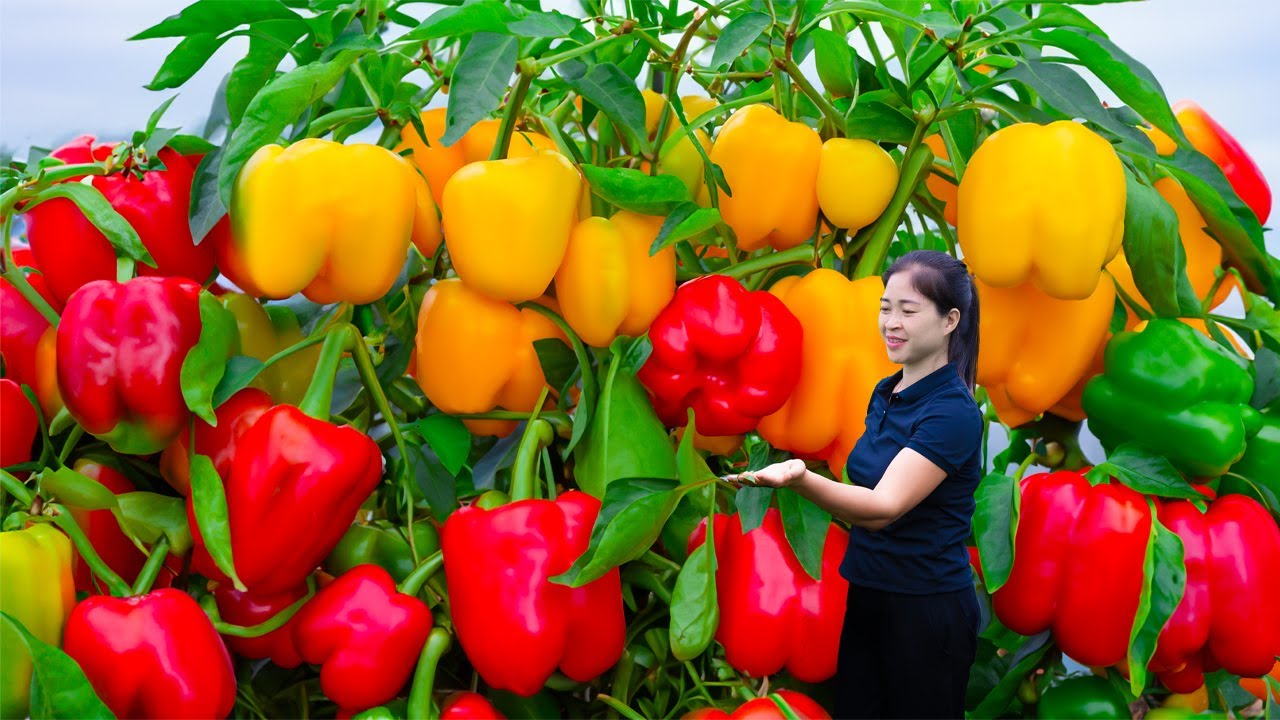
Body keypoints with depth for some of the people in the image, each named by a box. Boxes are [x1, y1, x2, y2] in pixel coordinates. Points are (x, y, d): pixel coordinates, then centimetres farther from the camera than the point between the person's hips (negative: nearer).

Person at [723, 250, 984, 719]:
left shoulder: (953, 412, -19)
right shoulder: (885, 393, 6)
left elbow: (883, 508, -29)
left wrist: (800, 479, -44)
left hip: (927, 610, -7)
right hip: (867, 595, 8)